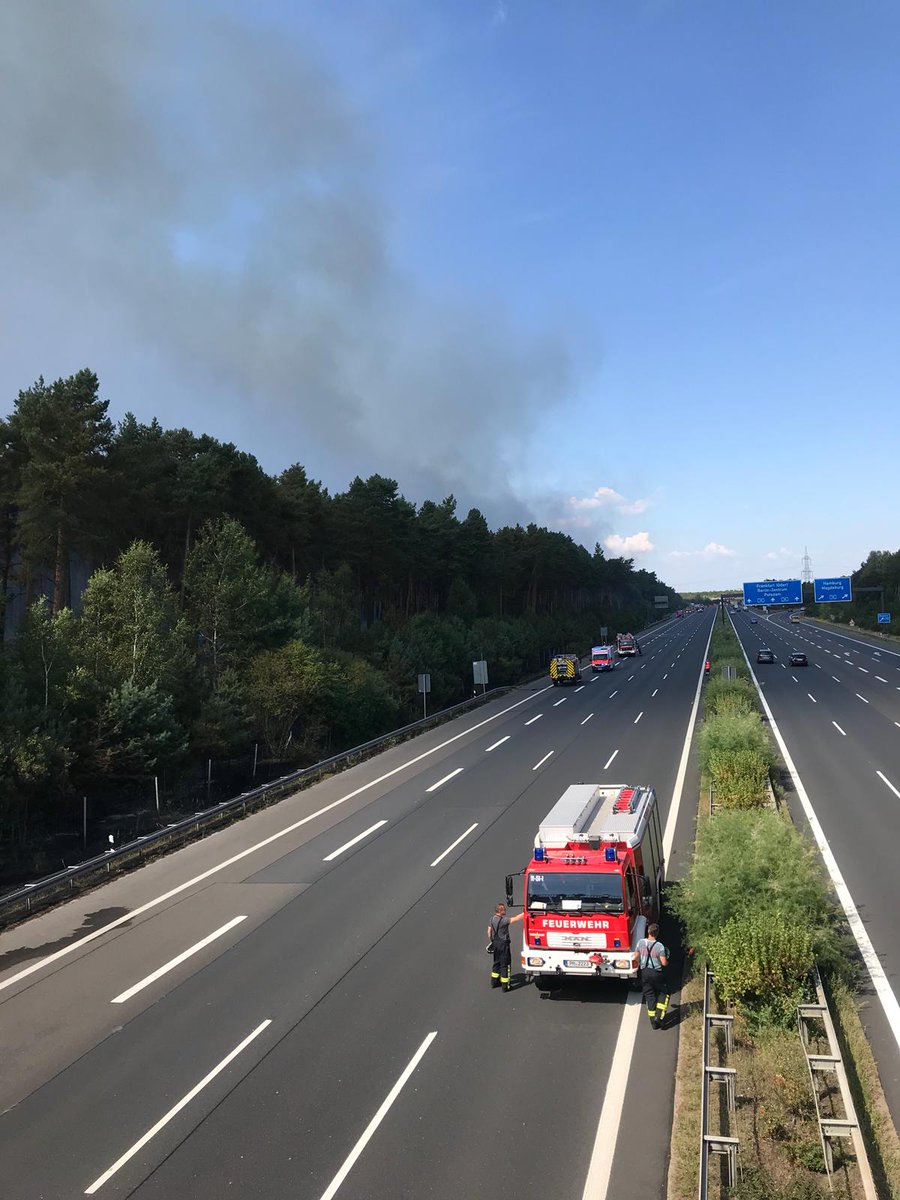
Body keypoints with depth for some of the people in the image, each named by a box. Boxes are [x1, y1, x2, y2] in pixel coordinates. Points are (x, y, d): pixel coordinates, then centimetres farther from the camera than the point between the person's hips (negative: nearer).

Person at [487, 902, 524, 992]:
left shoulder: (492, 919, 3)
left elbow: (489, 931, 12)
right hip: (503, 944, -8)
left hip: (495, 943, 8)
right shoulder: (503, 920, -21)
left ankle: (494, 981, 29)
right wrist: (524, 912, -21)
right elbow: (516, 918, -27)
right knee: (505, 964, 1)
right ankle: (505, 986, 6)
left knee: (496, 962, 21)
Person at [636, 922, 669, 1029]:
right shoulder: (660, 946, -18)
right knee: (663, 993, 18)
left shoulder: (641, 942, -7)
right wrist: (667, 962, 7)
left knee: (649, 996, 13)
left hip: (645, 972, 3)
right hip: (657, 973, -3)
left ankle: (653, 1022, 16)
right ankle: (659, 1016, 5)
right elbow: (664, 963, -16)